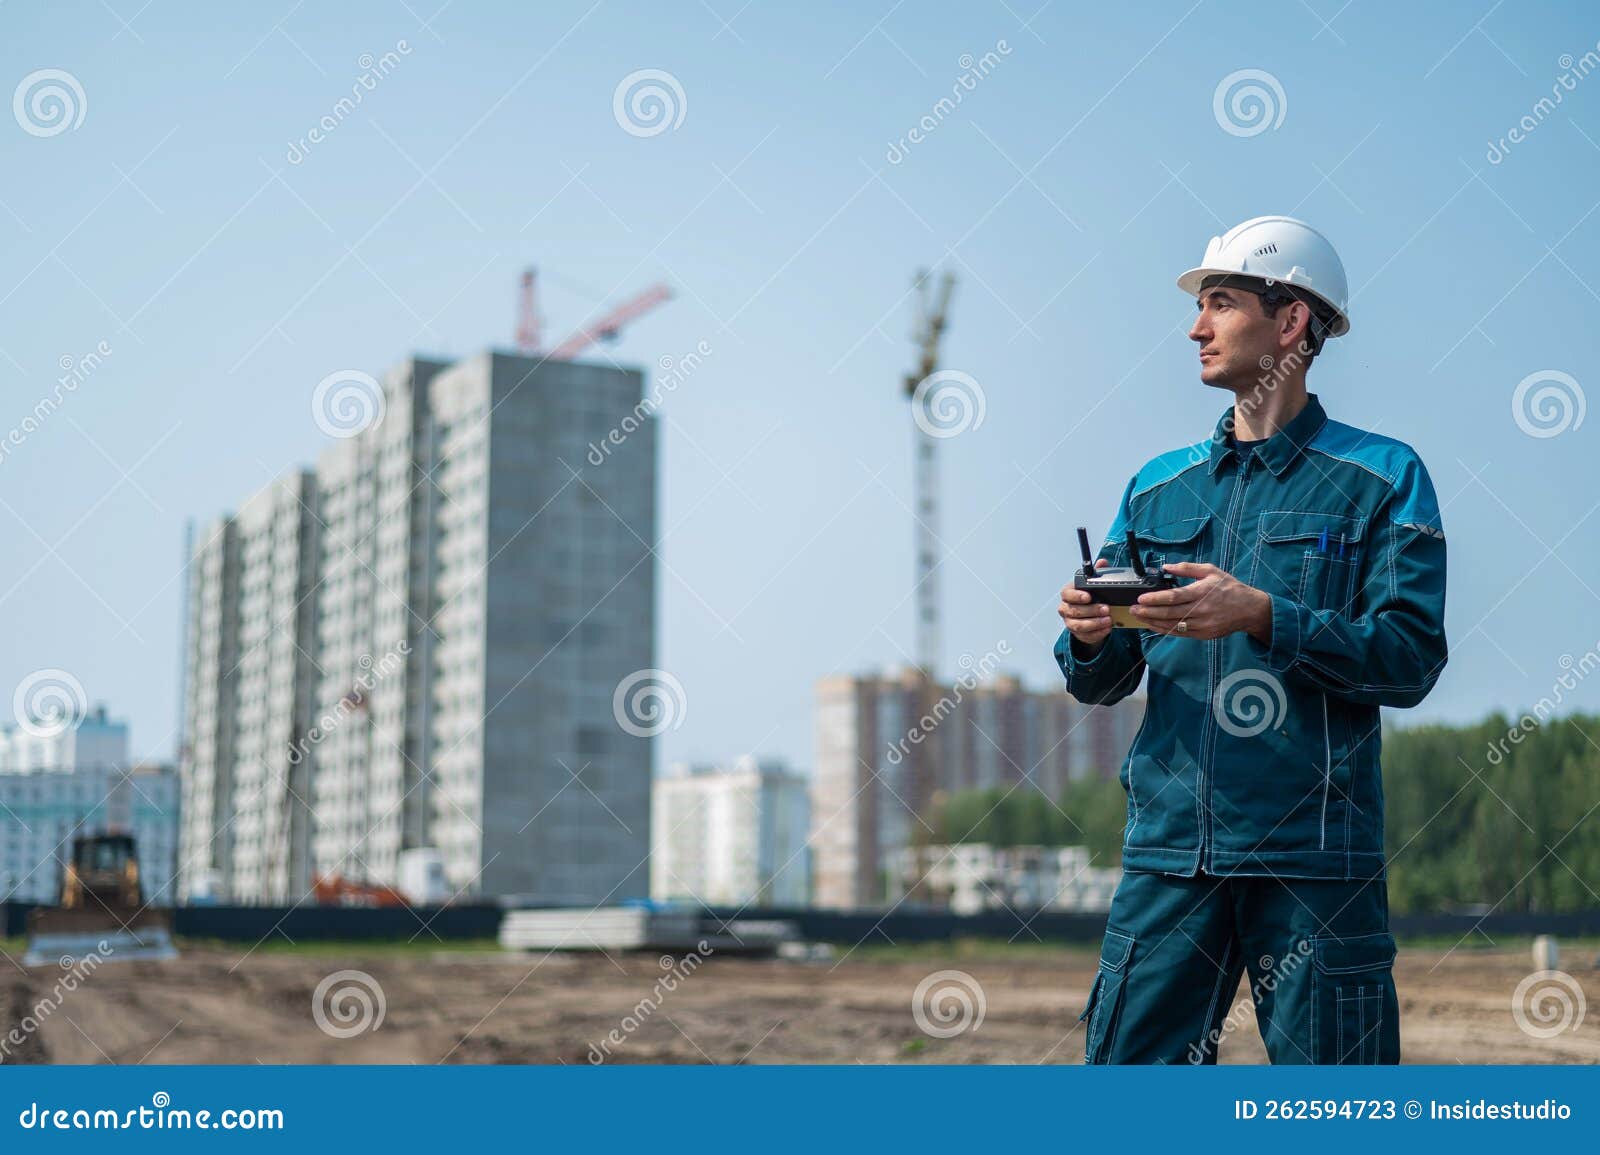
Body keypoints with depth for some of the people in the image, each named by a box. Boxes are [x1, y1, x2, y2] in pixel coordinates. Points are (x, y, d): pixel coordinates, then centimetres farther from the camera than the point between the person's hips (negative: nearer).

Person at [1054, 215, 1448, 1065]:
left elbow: (1411, 658, -8)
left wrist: (1264, 618, -19)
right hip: (1169, 847, 4)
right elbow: (1099, 684, 14)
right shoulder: (1158, 487, 16)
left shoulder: (1382, 478, 4)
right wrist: (1088, 636, -9)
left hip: (1315, 857, -3)